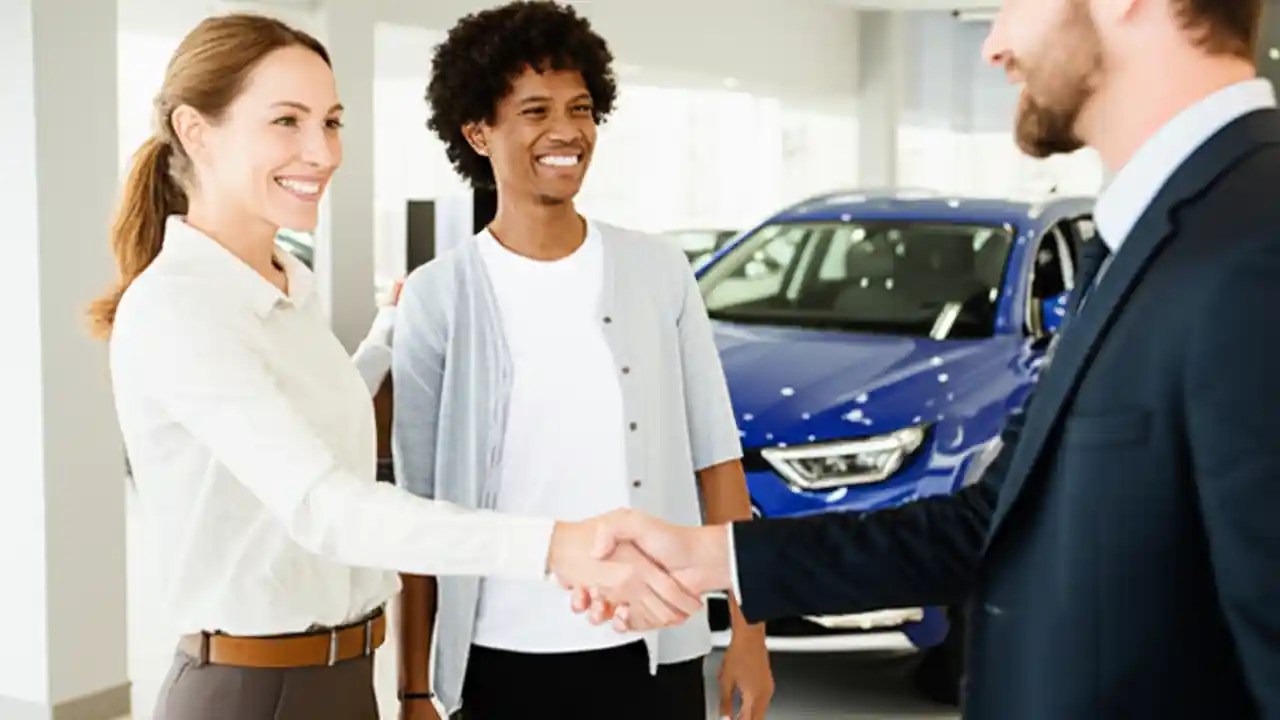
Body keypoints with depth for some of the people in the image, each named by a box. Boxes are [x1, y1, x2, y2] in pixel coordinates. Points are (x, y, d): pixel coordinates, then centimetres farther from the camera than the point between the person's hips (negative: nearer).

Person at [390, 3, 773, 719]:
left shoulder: (660, 271, 2)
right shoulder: (438, 297, -3)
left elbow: (715, 456, 5)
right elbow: (419, 509, -1)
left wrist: (749, 631, 2)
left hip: (653, 647, 2)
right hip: (505, 657, -1)